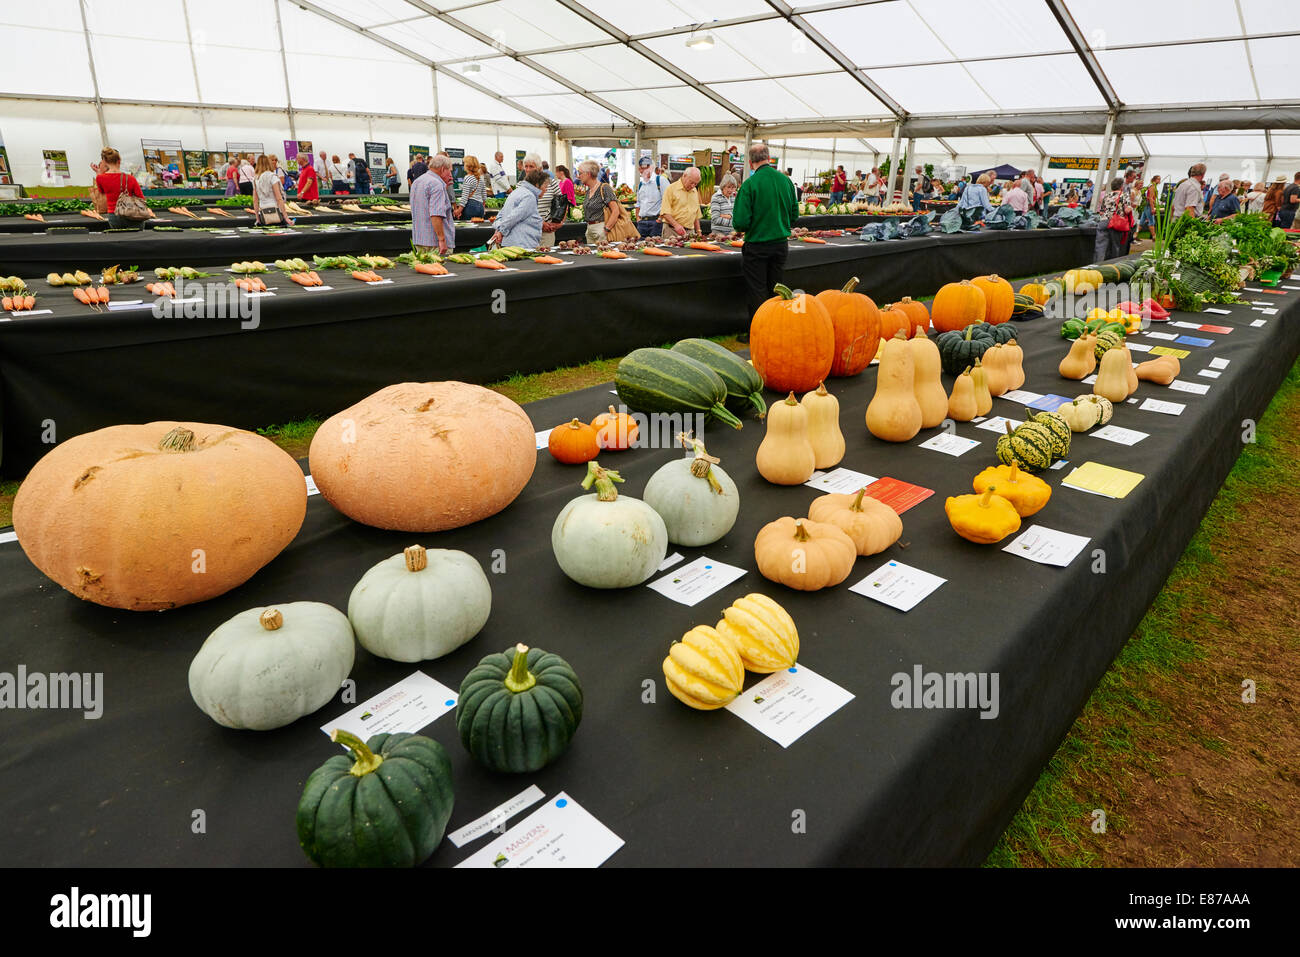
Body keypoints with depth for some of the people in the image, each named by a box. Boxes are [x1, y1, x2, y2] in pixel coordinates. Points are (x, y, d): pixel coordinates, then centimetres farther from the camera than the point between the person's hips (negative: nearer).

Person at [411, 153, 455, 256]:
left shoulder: (417, 182, 18)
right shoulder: (437, 184, -14)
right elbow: (436, 215, -24)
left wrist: (444, 189, 20)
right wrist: (442, 240, -26)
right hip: (435, 242, -10)